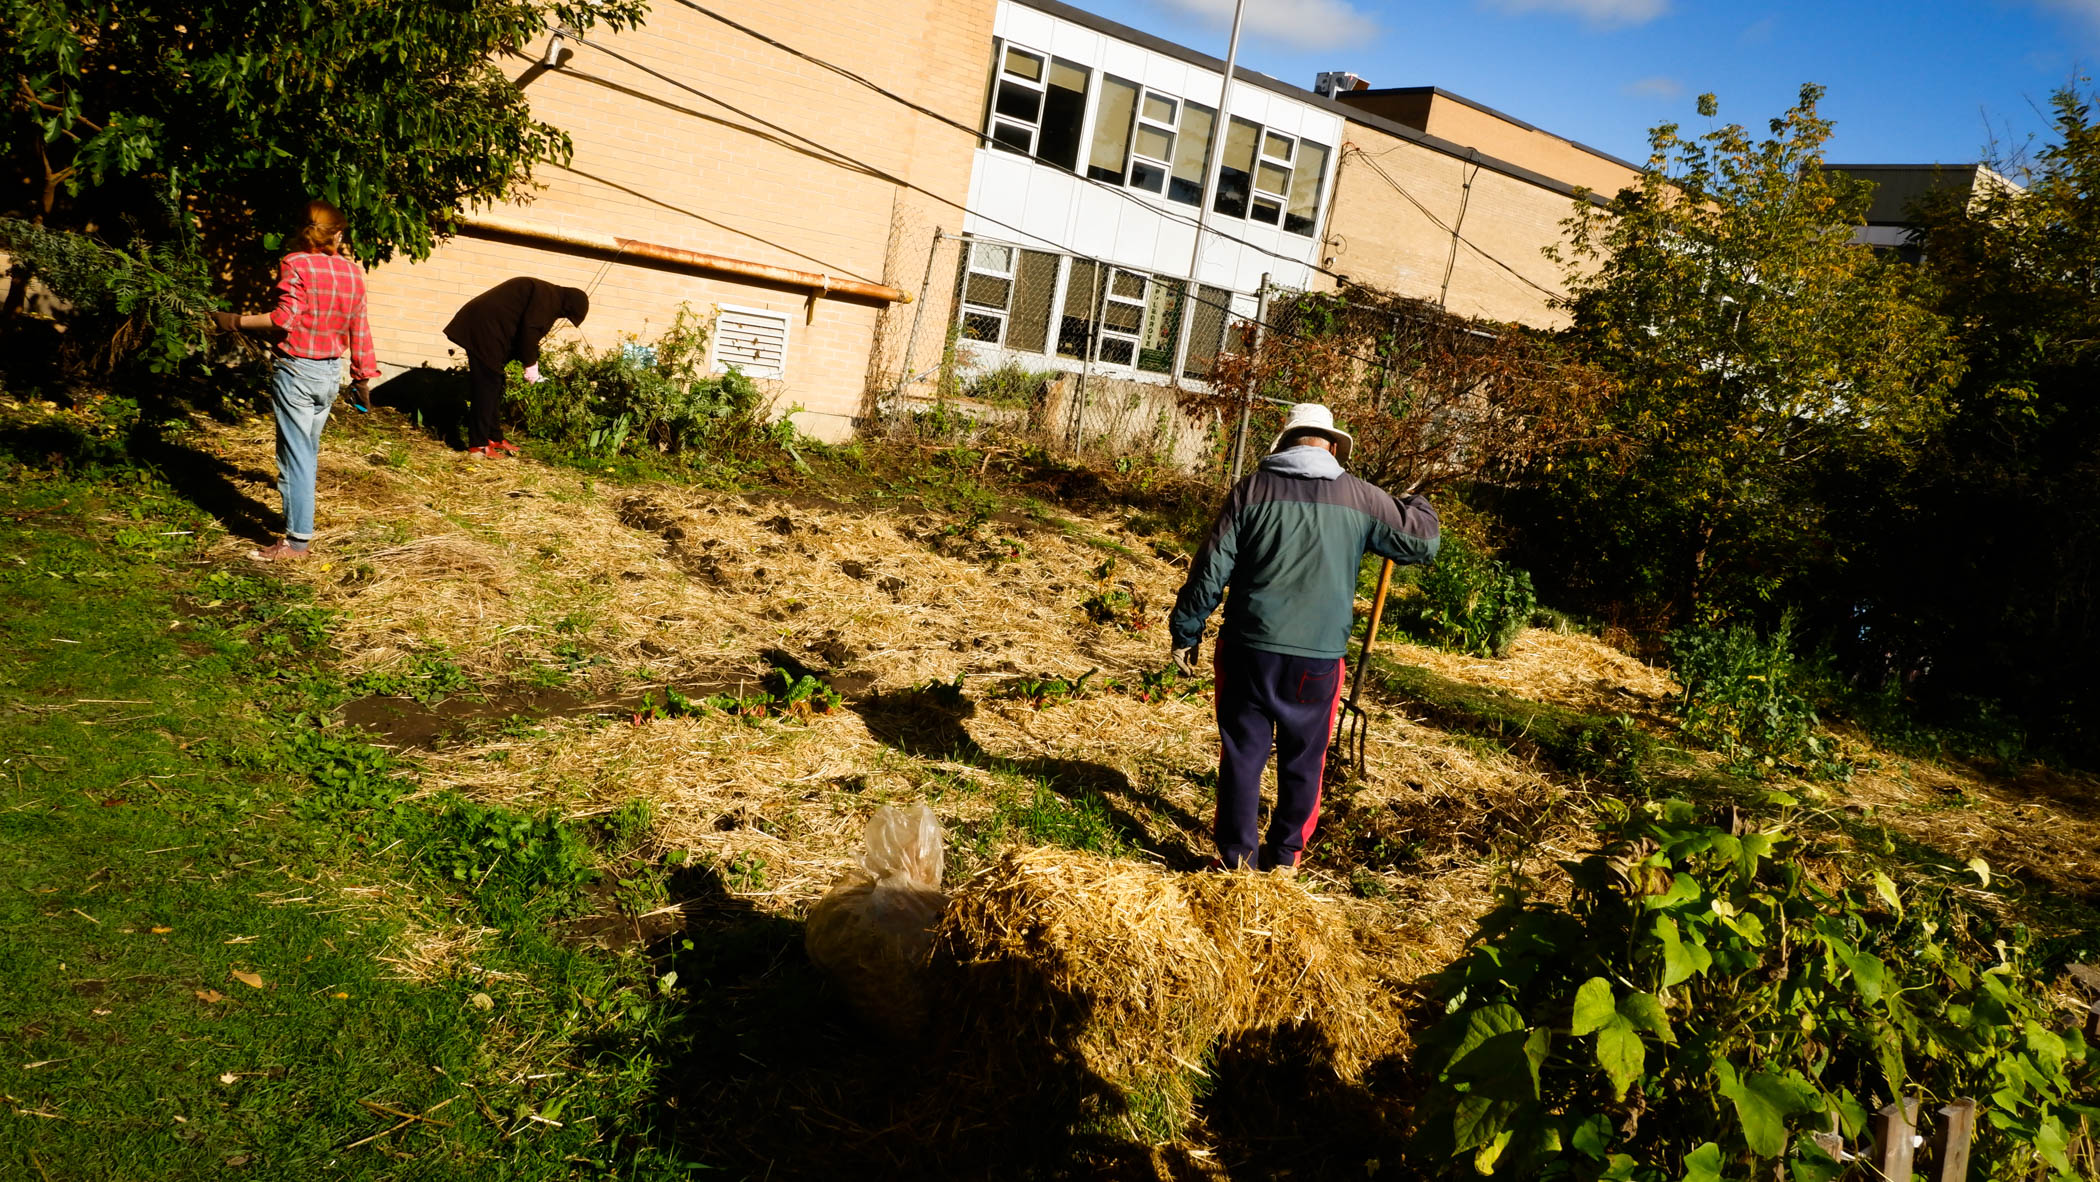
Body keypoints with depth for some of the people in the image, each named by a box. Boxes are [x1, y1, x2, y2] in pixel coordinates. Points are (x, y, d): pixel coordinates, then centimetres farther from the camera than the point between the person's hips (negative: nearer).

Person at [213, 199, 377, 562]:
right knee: (308, 452, 18)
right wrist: (363, 377, 16)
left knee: (296, 457, -3)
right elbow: (359, 329, 9)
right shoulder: (353, 271, 5)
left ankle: (298, 540, -2)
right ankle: (298, 522, 29)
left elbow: (285, 318, -21)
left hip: (295, 369, -6)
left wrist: (236, 321, -12)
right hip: (331, 372, 6)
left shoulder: (296, 264, -11)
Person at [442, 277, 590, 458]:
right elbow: (529, 329, -20)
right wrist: (530, 363, -12)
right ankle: (478, 445, -7)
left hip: (481, 328, 10)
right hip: (484, 331, -10)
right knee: (487, 388, -8)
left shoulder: (543, 294, 19)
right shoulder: (548, 296, -11)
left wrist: (529, 361, 9)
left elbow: (524, 327, 18)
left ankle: (494, 438, 21)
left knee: (493, 387, 14)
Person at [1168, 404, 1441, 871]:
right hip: (1319, 657, 0)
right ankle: (1284, 856, 23)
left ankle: (1236, 857, 14)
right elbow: (1424, 541, 10)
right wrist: (1417, 508, 32)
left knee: (1243, 753, 9)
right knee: (1303, 760, 14)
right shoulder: (1361, 498, 0)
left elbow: (1211, 569, -3)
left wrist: (1185, 631, 6)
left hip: (1249, 646, 0)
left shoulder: (1252, 489, -2)